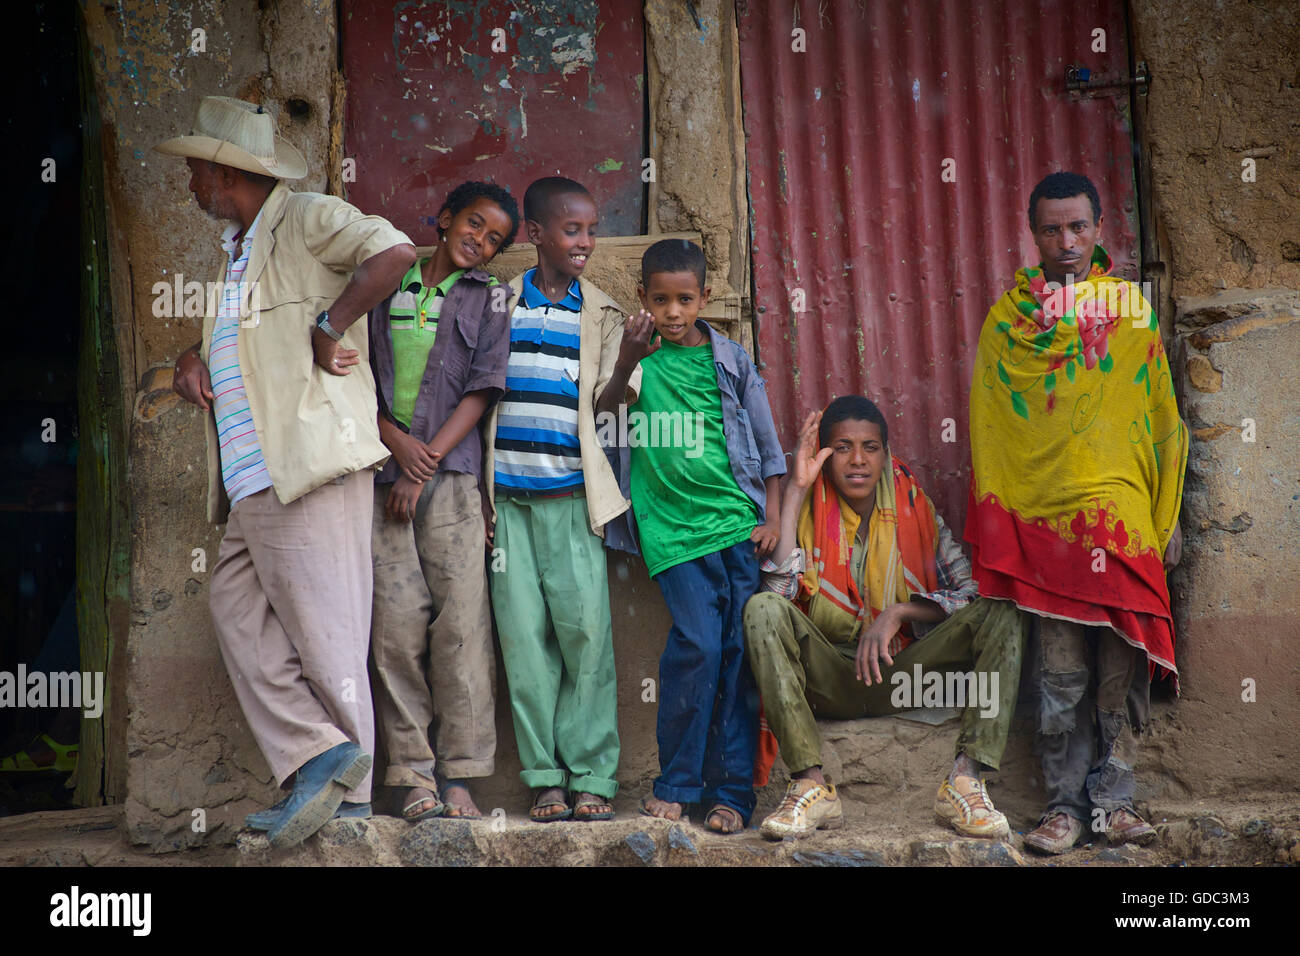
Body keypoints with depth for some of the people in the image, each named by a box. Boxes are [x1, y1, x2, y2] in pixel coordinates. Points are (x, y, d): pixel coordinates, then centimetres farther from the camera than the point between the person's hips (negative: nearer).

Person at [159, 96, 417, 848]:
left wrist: (328, 326, -13)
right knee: (238, 608, -1)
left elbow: (395, 253, -19)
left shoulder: (307, 219, -3)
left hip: (311, 467, -10)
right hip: (253, 482, 10)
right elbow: (234, 349, 37)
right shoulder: (238, 251, 26)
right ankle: (316, 755, -4)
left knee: (322, 631, -8)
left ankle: (348, 793, -5)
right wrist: (194, 361, 15)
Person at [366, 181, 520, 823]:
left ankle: (459, 775, -5)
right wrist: (398, 443, -4)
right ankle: (414, 775, -3)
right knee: (397, 619, -6)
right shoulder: (386, 286, 16)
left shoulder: (488, 298, 11)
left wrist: (425, 466, -6)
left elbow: (481, 391, 3)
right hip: (382, 468, 1)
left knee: (461, 618, -8)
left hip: (451, 472, -1)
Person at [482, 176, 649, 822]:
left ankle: (591, 775, -1)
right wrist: (478, 488, 6)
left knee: (585, 627, -7)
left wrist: (628, 359, -23)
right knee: (524, 632, 0)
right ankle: (544, 776, 5)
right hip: (507, 494, 1)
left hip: (570, 495, -1)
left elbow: (605, 400, -3)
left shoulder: (600, 314, 8)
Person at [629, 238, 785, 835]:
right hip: (672, 525, -2)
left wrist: (772, 518, 7)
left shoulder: (730, 361, 9)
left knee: (739, 652, 0)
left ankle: (732, 793, 7)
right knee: (698, 645, -14)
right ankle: (675, 786, 1)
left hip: (738, 521, 2)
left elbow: (767, 444, 14)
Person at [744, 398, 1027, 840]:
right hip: (826, 681, -1)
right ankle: (811, 786, -34)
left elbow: (974, 591, -2)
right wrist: (796, 490, -14)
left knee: (1000, 612, -19)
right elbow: (779, 589, -16)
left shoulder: (914, 511, 6)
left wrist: (899, 611, -18)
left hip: (902, 677, 1)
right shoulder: (809, 511, 3)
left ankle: (965, 779, -31)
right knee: (763, 609, -28)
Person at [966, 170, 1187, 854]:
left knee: (1123, 665, -2)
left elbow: (1163, 419, 12)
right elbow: (987, 430, 8)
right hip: (1043, 517, -1)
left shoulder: (1132, 309, 10)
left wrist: (1169, 515, 8)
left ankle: (1114, 800, 7)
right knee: (1061, 674, -2)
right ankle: (1064, 805, 5)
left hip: (1124, 515, 1)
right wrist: (992, 527, 4)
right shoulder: (1008, 320, 8)